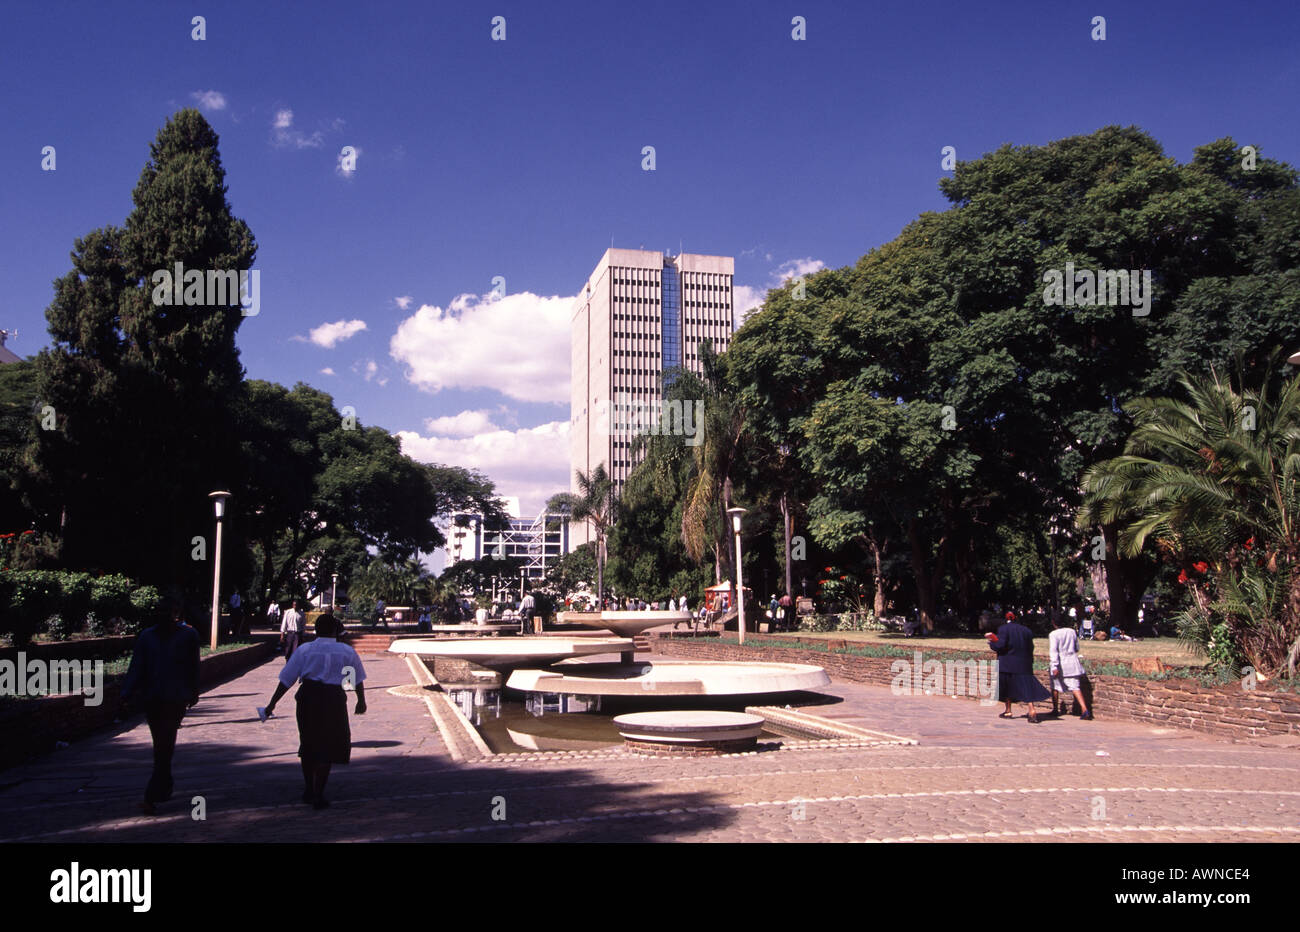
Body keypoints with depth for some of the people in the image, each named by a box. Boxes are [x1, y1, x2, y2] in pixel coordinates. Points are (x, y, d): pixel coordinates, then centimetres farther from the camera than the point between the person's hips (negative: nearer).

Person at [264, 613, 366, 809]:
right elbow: (358, 681, 17)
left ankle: (308, 789, 30)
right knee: (327, 748, 9)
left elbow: (286, 680, 1)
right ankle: (318, 795, 5)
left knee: (307, 744, 18)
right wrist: (361, 701, 32)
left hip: (307, 698, 1)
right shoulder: (347, 652, 7)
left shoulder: (303, 650, 3)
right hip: (334, 699, -1)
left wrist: (272, 704, 7)